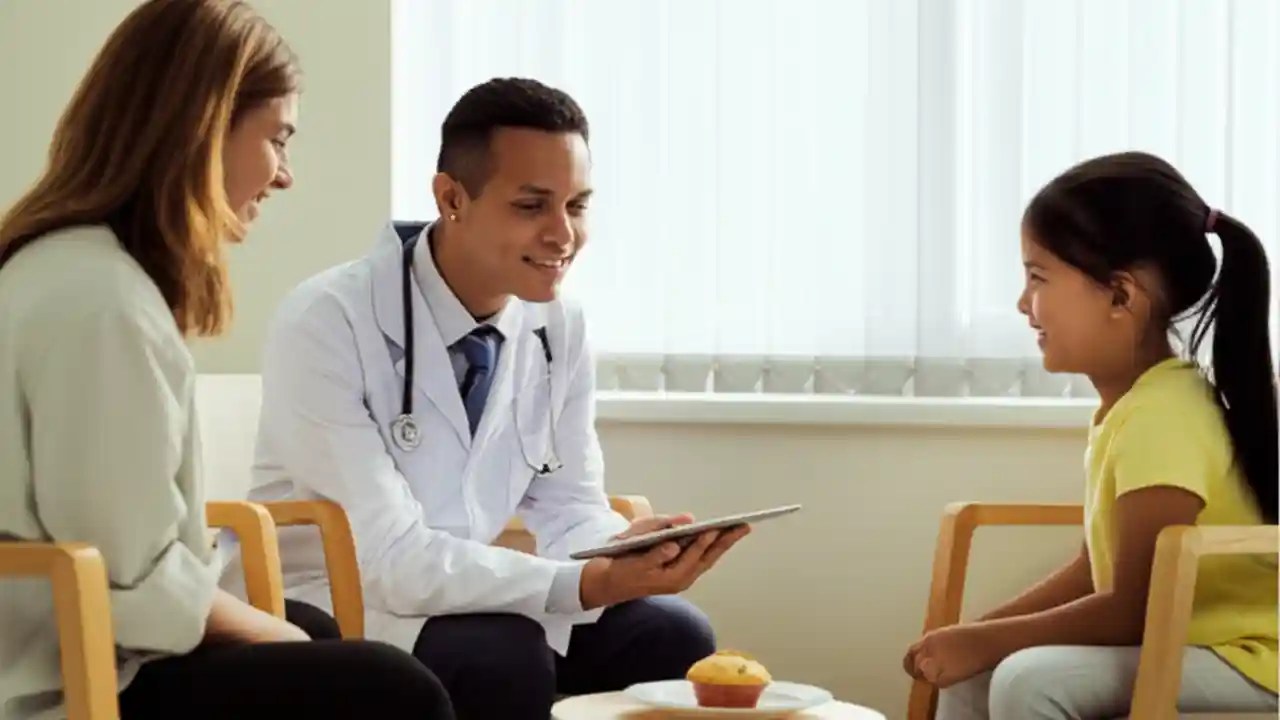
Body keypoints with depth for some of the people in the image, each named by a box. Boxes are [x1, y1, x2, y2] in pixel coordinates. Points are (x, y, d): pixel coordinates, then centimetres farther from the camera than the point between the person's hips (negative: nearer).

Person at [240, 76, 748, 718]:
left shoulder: (561, 327, -2)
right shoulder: (326, 324, -22)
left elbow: (566, 510, 4)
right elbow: (392, 559, -28)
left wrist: (628, 548, -22)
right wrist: (589, 584, -38)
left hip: (465, 601, 6)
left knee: (667, 634, -14)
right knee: (503, 656, -32)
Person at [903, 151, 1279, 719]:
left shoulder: (1163, 417, -23)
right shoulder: (1128, 405, 7)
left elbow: (1133, 609, -23)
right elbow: (1097, 570, 15)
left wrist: (987, 640, -15)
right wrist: (975, 635, 8)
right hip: (1171, 650, 11)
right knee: (971, 671, 13)